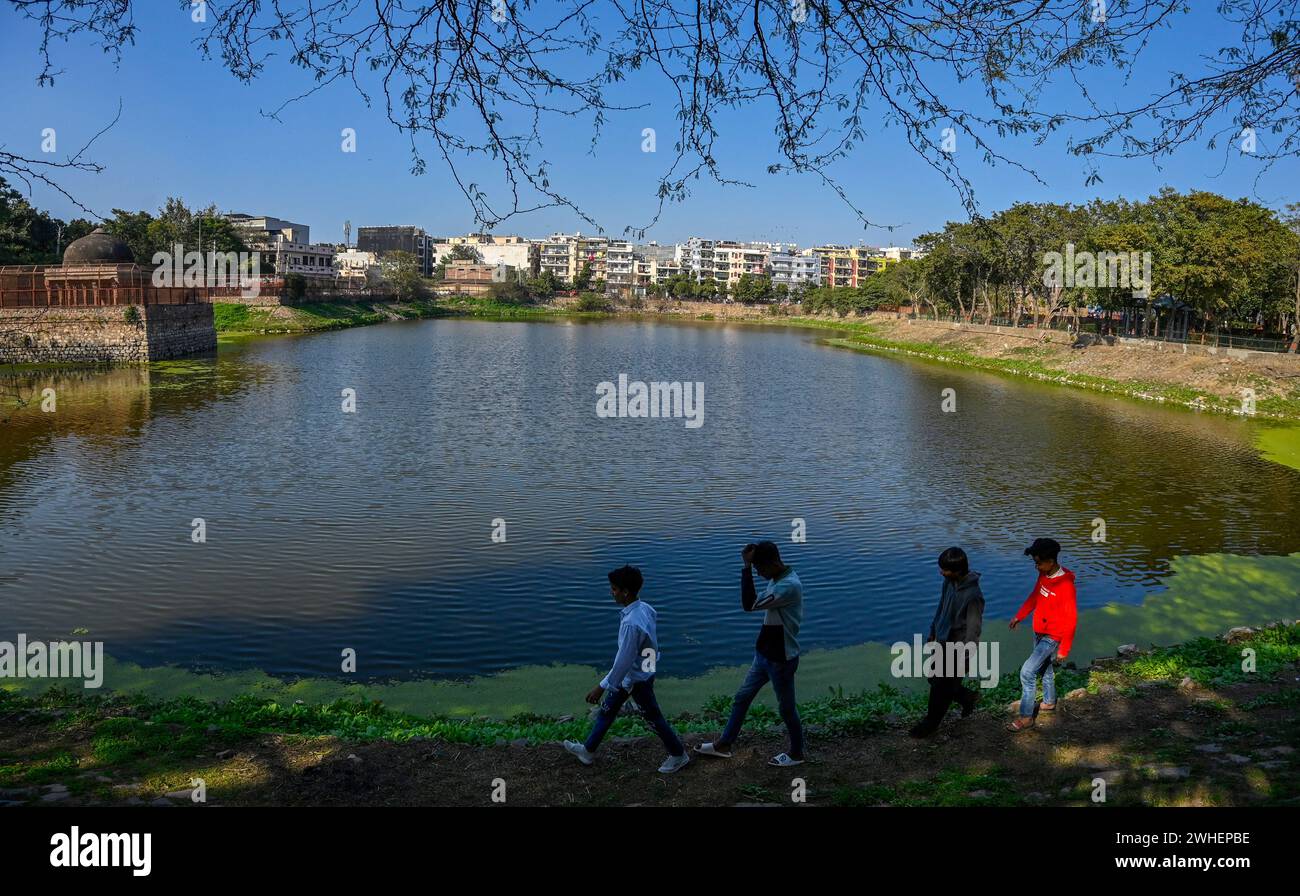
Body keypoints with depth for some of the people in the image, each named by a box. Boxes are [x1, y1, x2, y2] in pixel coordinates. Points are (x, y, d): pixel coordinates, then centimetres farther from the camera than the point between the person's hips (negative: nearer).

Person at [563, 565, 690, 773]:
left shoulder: (631, 623, -35)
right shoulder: (644, 608, -8)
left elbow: (624, 661, -30)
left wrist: (602, 687, -22)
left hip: (636, 680, -9)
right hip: (631, 674, 9)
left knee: (653, 718, 12)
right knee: (606, 709, 20)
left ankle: (678, 755, 32)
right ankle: (589, 750, 36)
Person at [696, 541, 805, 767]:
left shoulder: (790, 585, -29)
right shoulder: (777, 580, 2)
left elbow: (750, 605, -34)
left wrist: (747, 567, -34)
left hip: (781, 660, -9)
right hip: (764, 655, 9)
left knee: (786, 707, 10)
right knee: (742, 698, 17)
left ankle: (796, 753, 31)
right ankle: (724, 744, 30)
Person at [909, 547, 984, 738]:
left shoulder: (973, 596, -30)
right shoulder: (949, 582, -6)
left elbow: (973, 630, -23)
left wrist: (964, 659, -18)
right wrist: (933, 632, 19)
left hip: (957, 650, -8)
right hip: (943, 642, 8)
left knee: (941, 688, 9)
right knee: (934, 678, 22)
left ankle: (931, 723, 31)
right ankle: (967, 697, 44)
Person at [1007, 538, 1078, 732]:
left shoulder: (1065, 585, -28)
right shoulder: (1044, 575, -4)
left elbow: (1071, 620, -22)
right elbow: (1034, 596, 15)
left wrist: (1064, 649, -17)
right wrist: (1019, 616, 20)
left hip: (1052, 637, -8)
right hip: (1039, 632, 8)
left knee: (1027, 672, -11)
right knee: (1044, 669, 23)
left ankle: (1026, 717, 0)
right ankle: (1049, 702, 44)